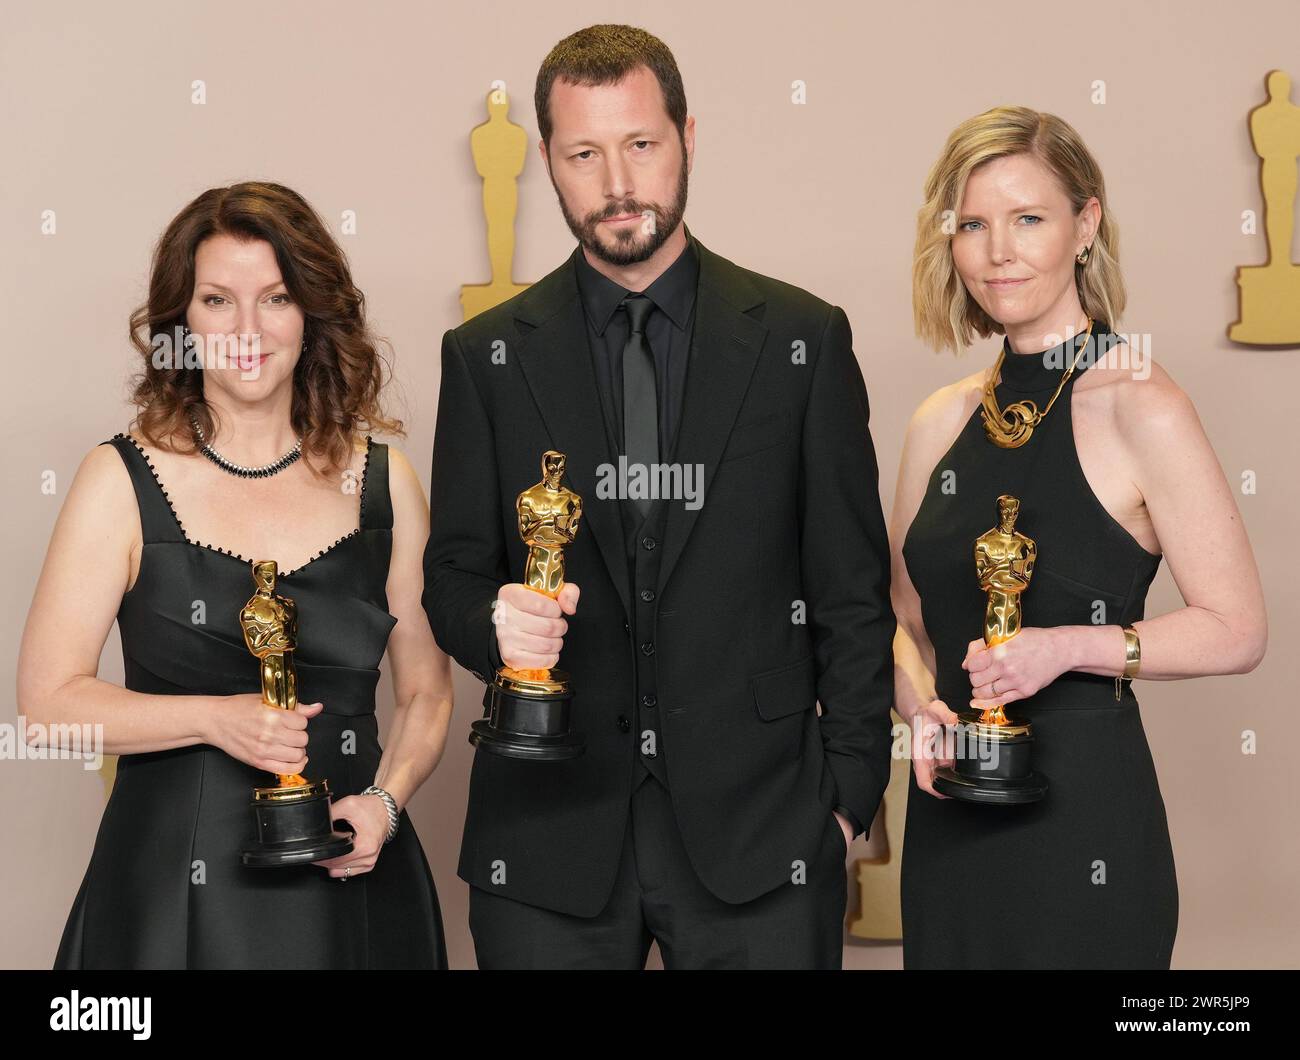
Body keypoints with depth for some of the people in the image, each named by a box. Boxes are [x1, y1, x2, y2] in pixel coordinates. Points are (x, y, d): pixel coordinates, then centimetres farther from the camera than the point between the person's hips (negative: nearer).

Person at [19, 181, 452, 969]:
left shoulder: (384, 484, 3)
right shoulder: (122, 481, -3)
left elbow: (426, 690, 9)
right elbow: (49, 696, -5)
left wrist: (386, 800, -8)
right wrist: (214, 718, -16)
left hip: (348, 881, 2)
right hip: (176, 880, -2)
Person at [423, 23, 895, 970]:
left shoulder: (801, 339, 2)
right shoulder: (487, 357, 4)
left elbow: (852, 592, 3)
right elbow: (453, 574, 7)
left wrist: (850, 794, -1)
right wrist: (495, 622, -15)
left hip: (756, 822, 0)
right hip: (552, 833, 1)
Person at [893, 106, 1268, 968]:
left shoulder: (1141, 408, -10)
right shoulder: (941, 421, 6)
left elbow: (1236, 630, -10)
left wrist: (1070, 647, -20)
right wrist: (921, 707, -4)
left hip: (1082, 811, -5)